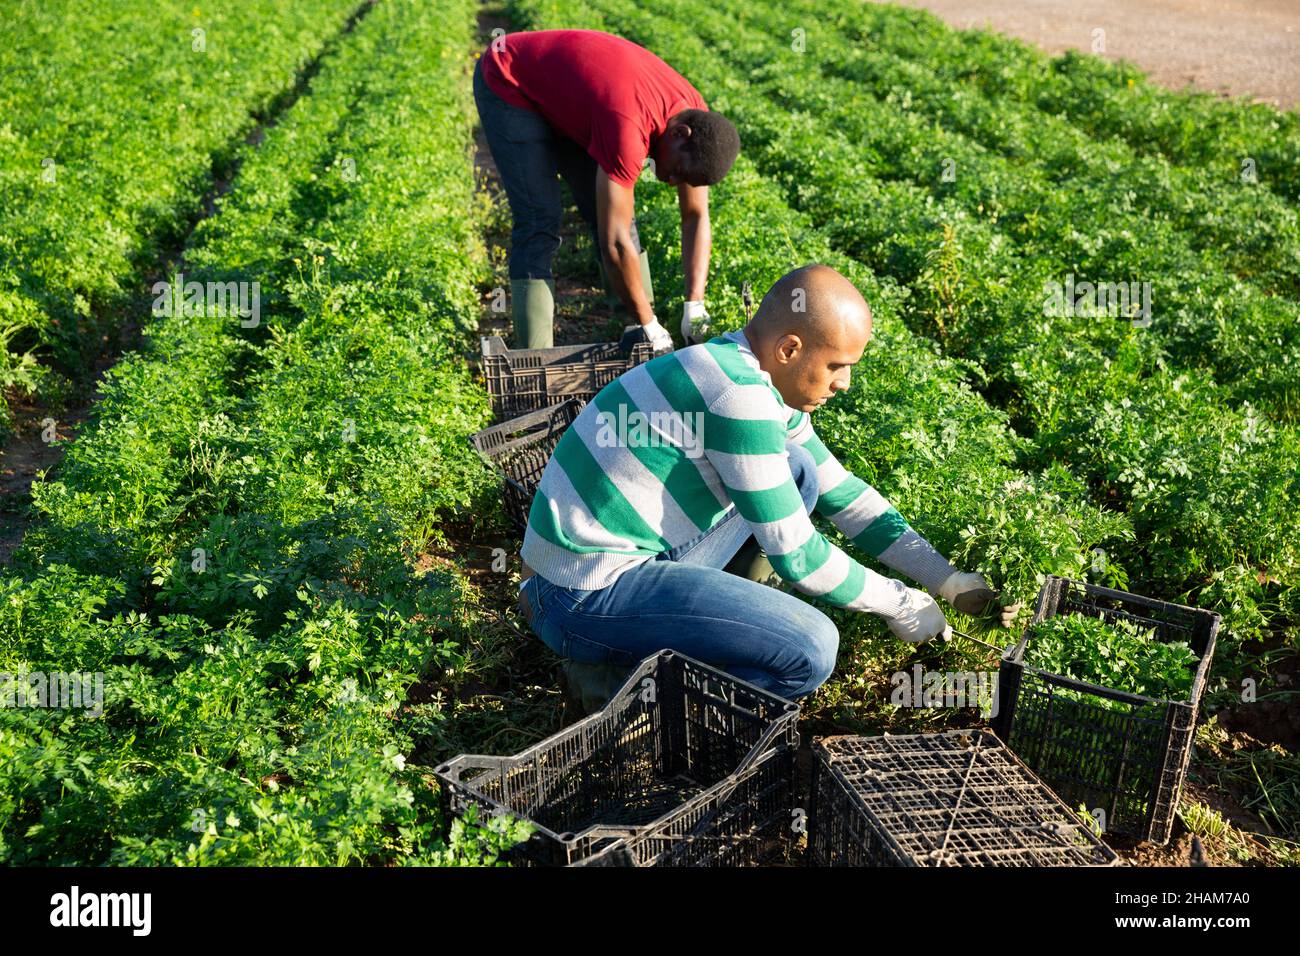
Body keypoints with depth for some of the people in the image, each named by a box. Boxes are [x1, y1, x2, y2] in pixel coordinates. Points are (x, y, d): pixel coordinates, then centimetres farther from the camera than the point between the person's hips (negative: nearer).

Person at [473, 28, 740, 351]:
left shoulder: (697, 117, -16)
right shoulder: (628, 126, -41)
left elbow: (696, 216, -9)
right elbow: (614, 244, -39)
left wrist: (695, 307, -18)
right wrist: (650, 326, -29)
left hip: (562, 89, 8)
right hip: (508, 83, -8)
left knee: (614, 213, 0)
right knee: (539, 222, -18)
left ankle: (637, 333, 7)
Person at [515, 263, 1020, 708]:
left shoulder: (764, 382, 7)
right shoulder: (738, 394, -22)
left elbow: (843, 494, 16)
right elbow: (795, 555, -18)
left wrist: (946, 579, 12)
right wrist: (899, 602, -4)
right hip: (589, 597, -10)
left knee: (799, 473, 12)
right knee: (811, 649, -20)